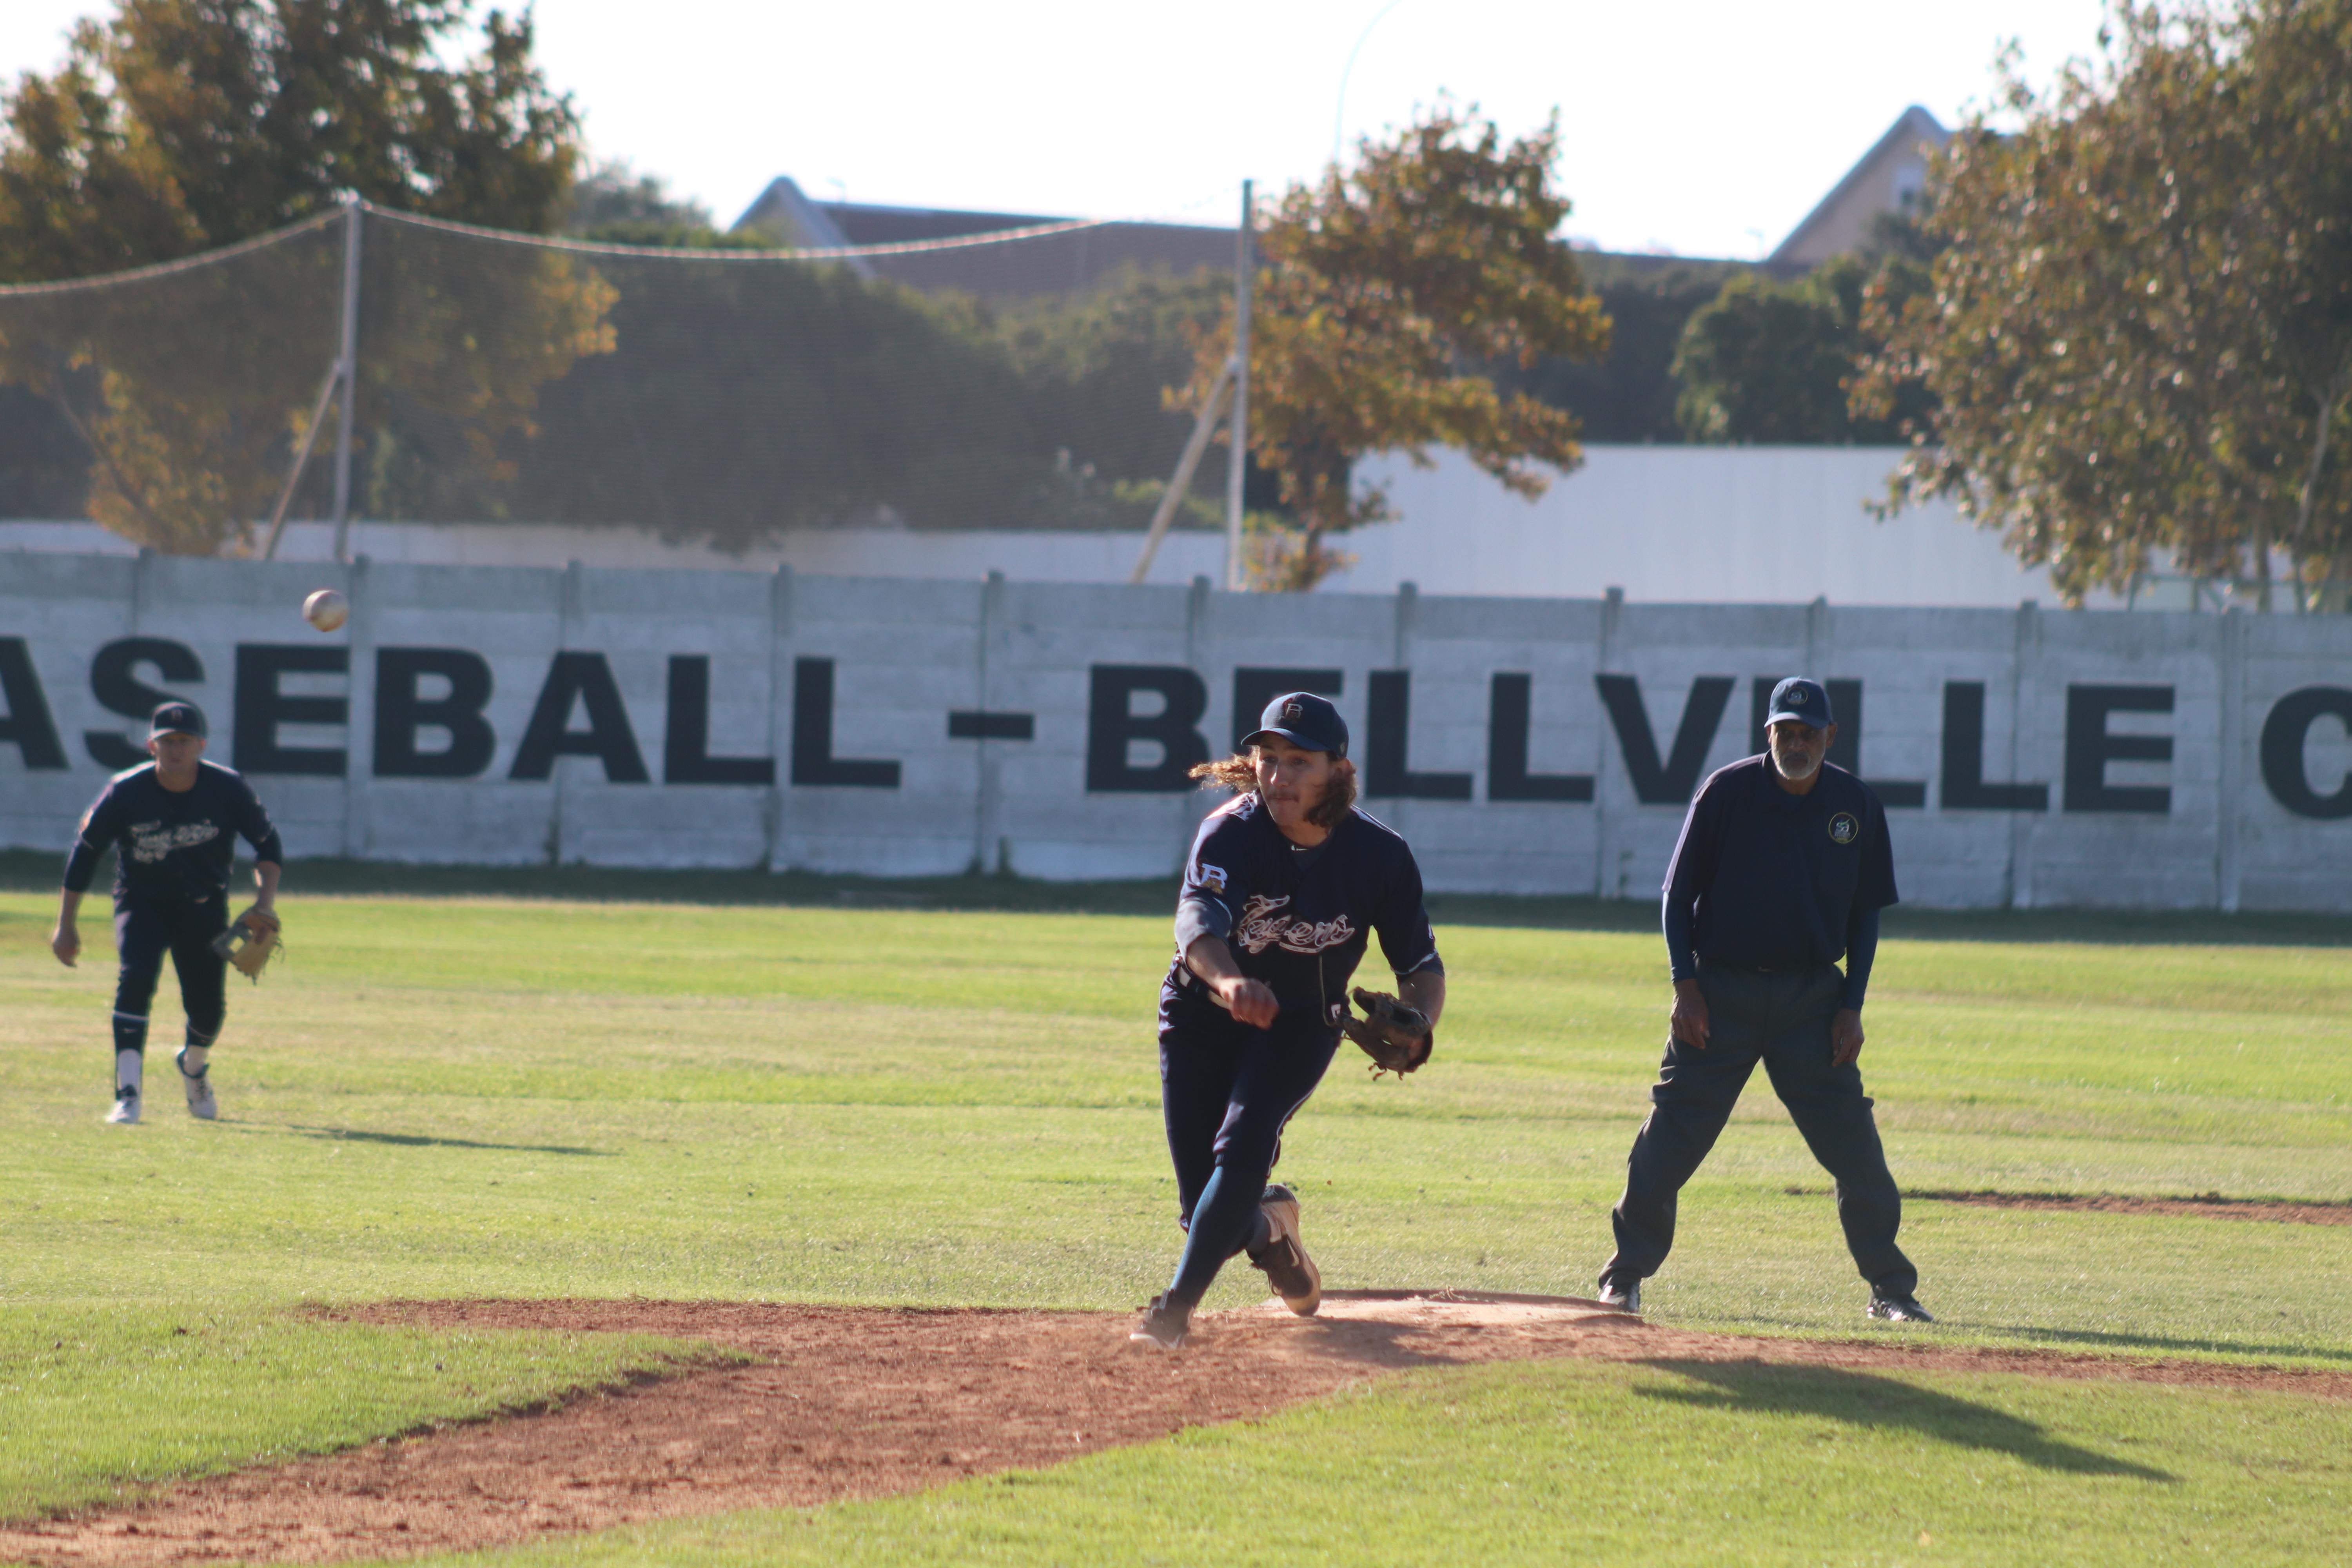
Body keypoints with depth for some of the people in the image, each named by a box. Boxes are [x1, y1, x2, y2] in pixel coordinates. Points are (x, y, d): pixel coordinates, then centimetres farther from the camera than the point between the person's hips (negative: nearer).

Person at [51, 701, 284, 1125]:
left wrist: (265, 903, -19)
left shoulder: (228, 790, -16)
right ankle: (127, 1094, -26)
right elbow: (85, 852, -6)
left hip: (205, 909, 1)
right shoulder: (125, 793, -18)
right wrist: (66, 926, -3)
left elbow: (268, 844, -4)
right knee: (135, 978, -26)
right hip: (141, 903, -1)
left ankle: (194, 1068, 38)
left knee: (209, 1008, 2)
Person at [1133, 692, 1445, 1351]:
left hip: (1301, 1025, 0)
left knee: (1243, 1145, -27)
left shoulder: (1380, 855, -17)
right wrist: (1228, 981, -65)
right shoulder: (1231, 834, -23)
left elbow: (1422, 967, -8)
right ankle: (1268, 1227, 37)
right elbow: (1197, 919, -42)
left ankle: (1178, 1306, -27)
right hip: (1201, 1017, 0)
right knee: (1203, 1204, 1)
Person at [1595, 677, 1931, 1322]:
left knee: (1855, 1146, -4)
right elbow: (1678, 894, 0)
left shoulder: (1856, 806, 1)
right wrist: (1687, 985, -9)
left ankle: (1890, 1289, 6)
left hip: (1813, 997, 1)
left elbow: (1865, 913, 8)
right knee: (1670, 1140, -3)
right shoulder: (1726, 793, -6)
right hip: (1722, 990, -1)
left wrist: (1852, 1005, 0)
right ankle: (1625, 1277, 10)